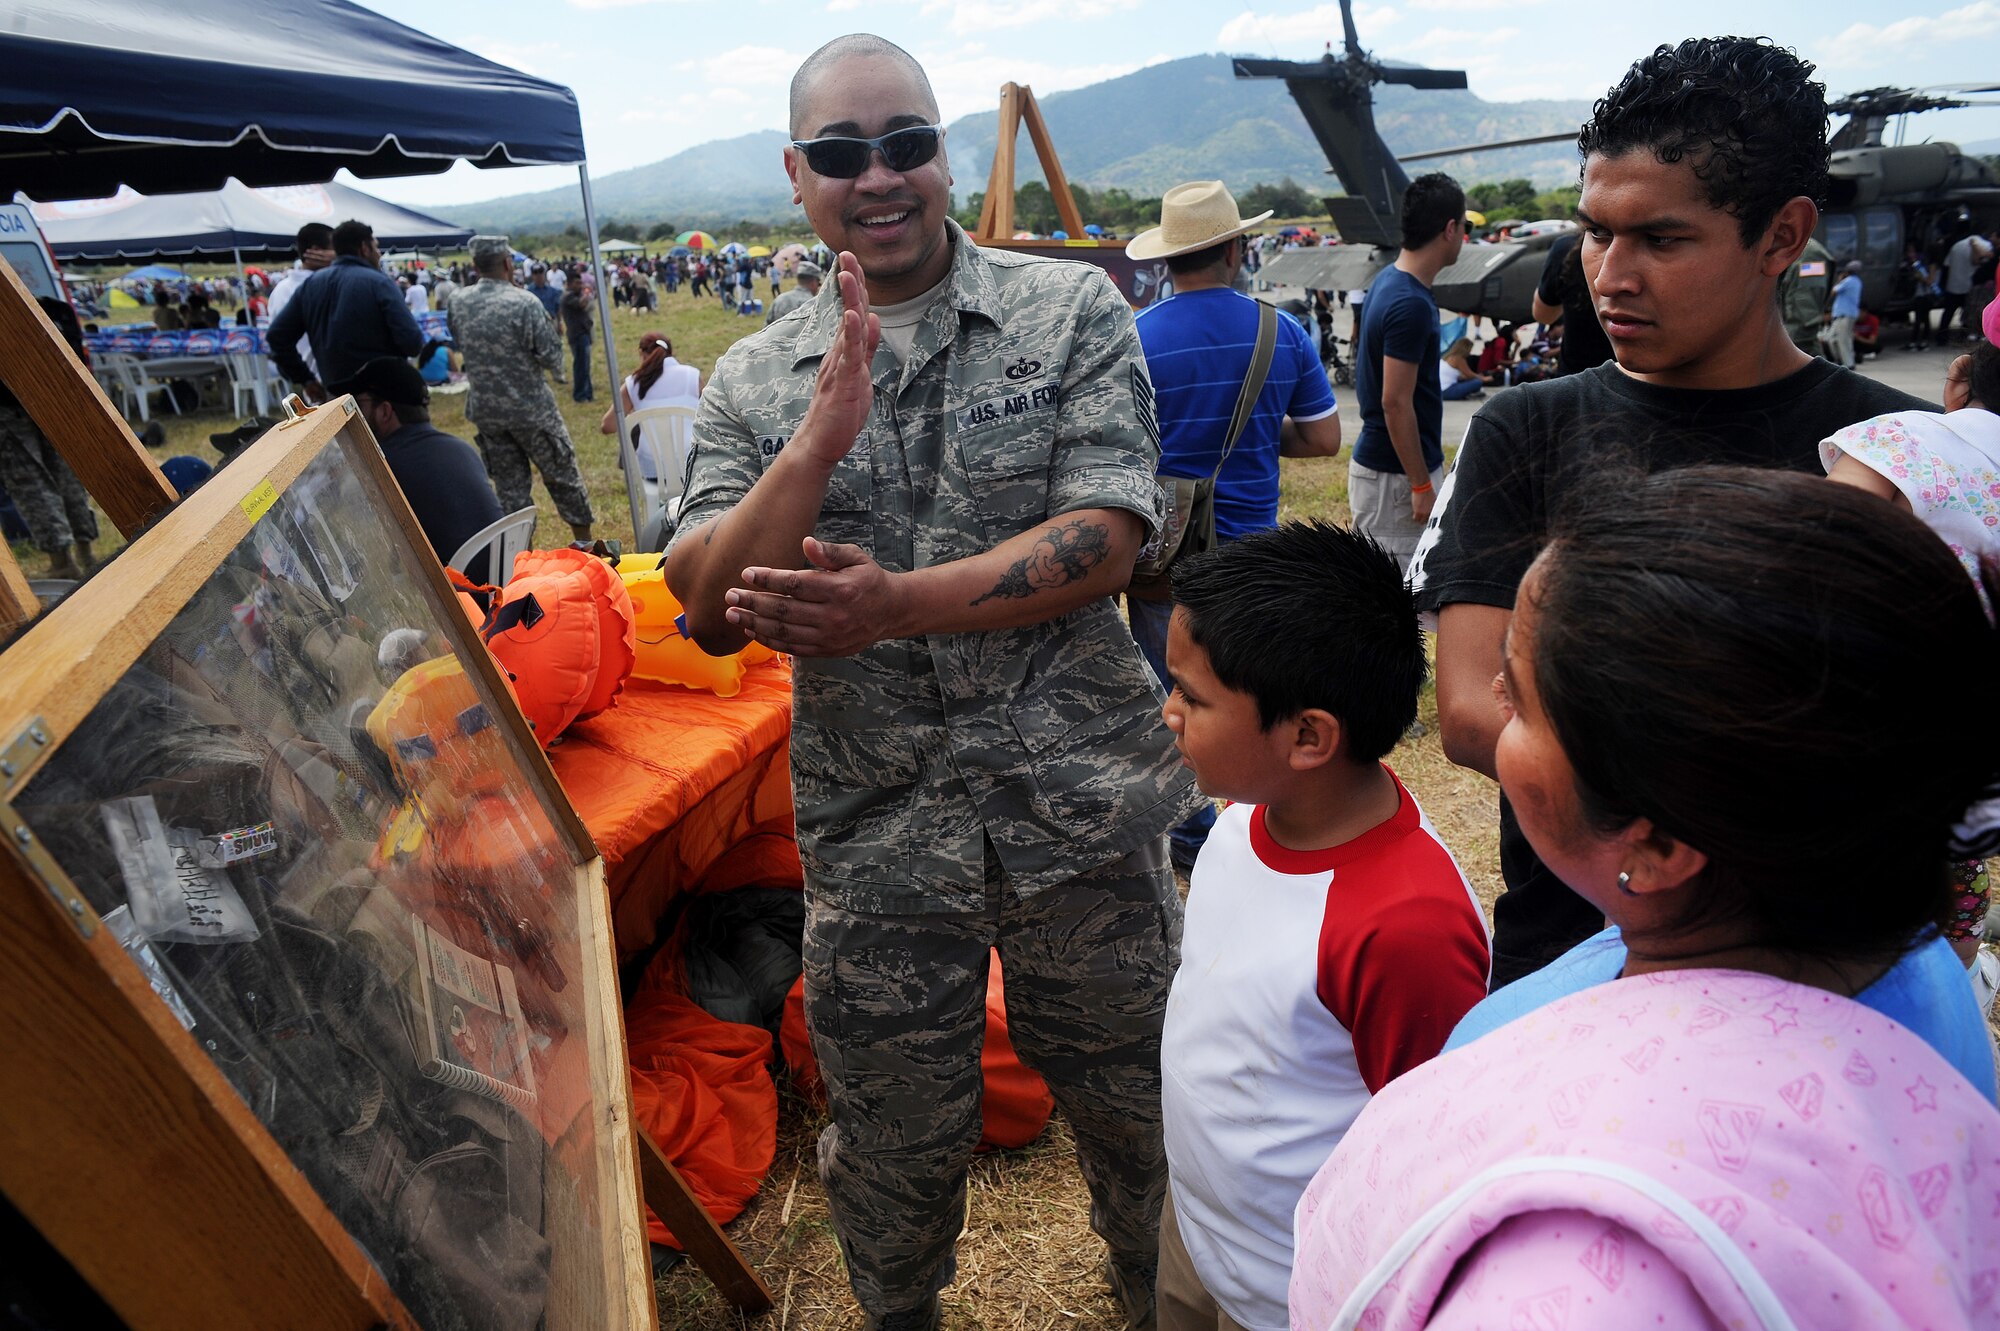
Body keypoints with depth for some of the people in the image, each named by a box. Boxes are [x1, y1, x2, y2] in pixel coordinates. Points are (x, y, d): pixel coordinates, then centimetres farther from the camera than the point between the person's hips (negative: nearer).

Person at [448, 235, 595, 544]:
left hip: (484, 410, 4)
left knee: (509, 485, 12)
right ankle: (585, 542, 20)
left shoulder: (458, 303, -2)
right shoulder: (524, 302, -18)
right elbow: (552, 358, -15)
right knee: (562, 474, 11)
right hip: (530, 408, -4)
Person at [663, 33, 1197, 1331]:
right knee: (893, 1141, 19)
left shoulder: (1072, 311, -2)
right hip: (874, 824, 2)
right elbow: (712, 613, -6)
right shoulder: (755, 381, 4)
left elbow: (1104, 541, -12)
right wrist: (821, 440, -20)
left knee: (1139, 1107, 19)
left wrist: (897, 604, -22)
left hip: (1079, 800, -1)